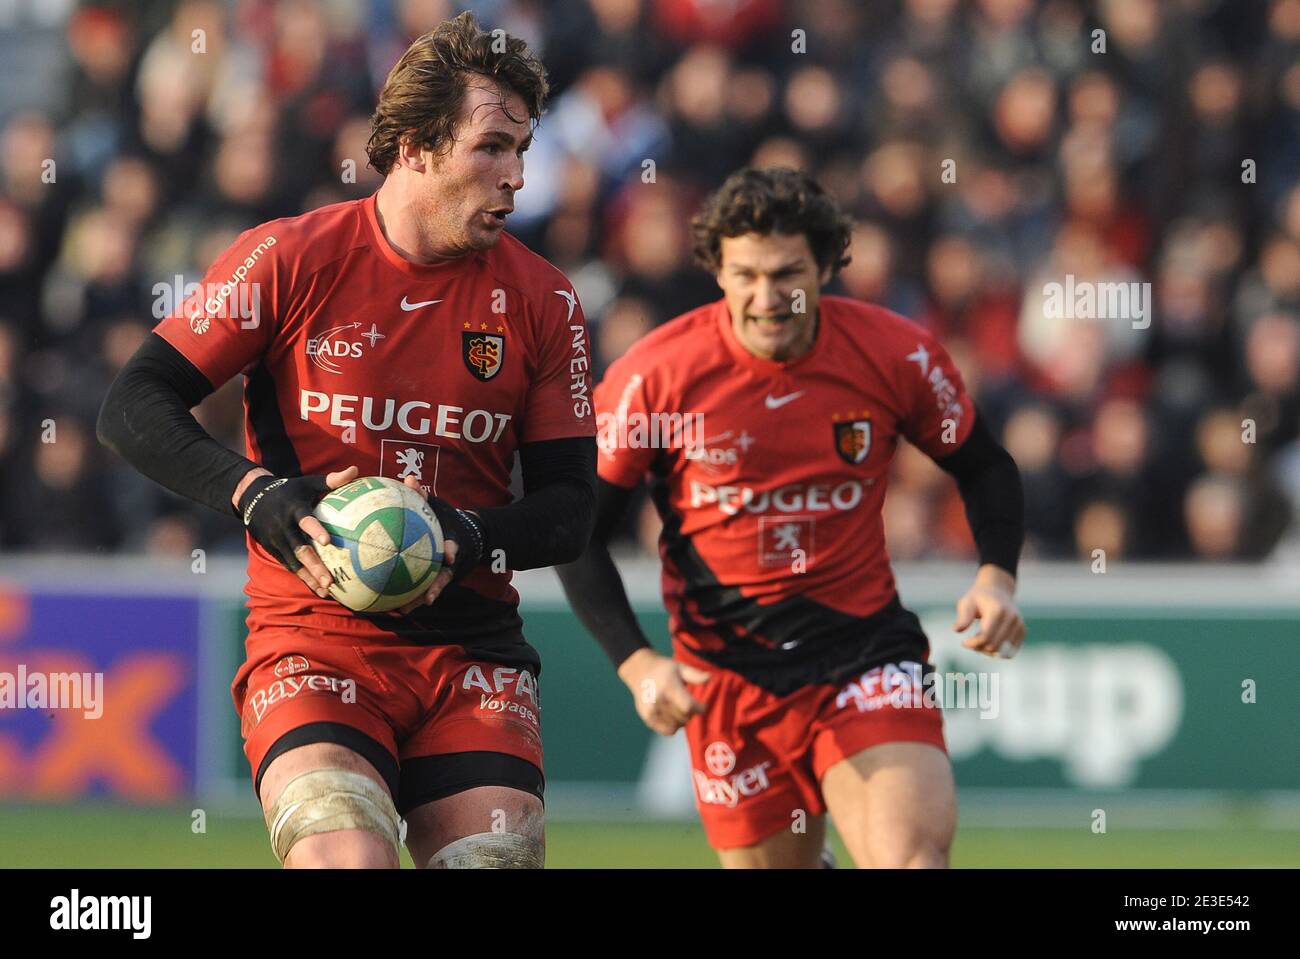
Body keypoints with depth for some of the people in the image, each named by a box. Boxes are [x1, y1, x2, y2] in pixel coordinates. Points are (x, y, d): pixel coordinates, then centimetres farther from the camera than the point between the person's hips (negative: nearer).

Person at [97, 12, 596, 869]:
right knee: (344, 855, -27)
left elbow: (569, 508, 7)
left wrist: (469, 538, -14)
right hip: (313, 641, -3)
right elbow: (134, 407, -2)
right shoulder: (288, 259, -2)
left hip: (473, 649, 3)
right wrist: (257, 496, -17)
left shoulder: (542, 301, 5)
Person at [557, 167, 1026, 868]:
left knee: (912, 854, -23)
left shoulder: (896, 354, -6)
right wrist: (635, 663, -14)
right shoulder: (656, 375, -10)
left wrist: (996, 575, -5)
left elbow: (984, 468, 12)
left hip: (867, 651, 0)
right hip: (725, 676, 0)